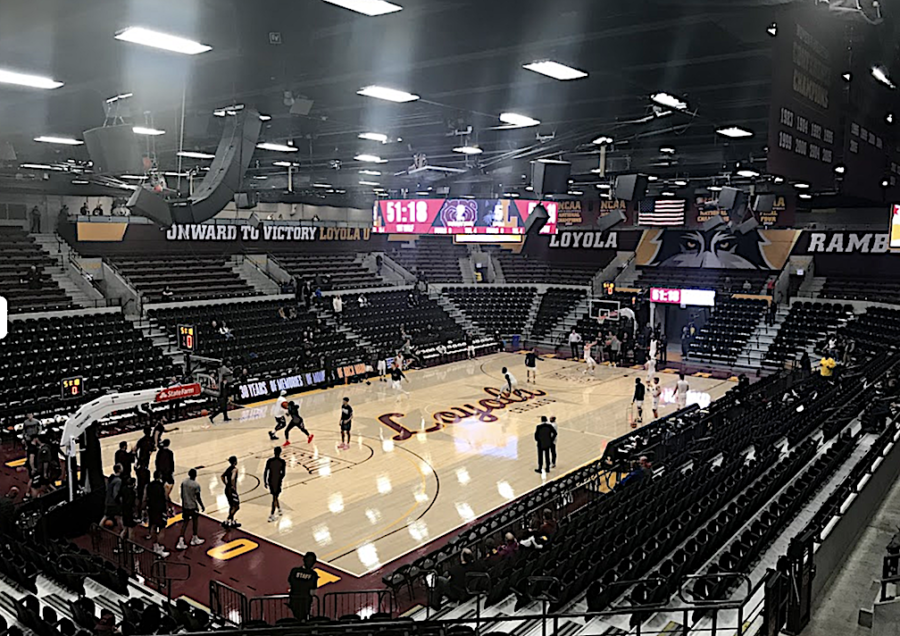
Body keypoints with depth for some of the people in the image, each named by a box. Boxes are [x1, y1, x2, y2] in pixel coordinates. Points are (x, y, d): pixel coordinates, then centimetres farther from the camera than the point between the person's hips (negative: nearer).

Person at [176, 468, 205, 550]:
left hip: (185, 506, 4)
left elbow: (182, 495, 6)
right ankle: (195, 539, 29)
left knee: (185, 522, 10)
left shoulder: (183, 482, -3)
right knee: (195, 520, 16)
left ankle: (181, 541, 1)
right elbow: (198, 498, -13)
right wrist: (202, 506, 1)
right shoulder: (196, 485, -19)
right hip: (193, 506, -4)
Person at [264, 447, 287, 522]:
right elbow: (283, 473, -10)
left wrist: (265, 482, 5)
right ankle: (271, 516, 3)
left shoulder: (269, 460, -5)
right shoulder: (282, 462, -10)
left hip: (270, 481, 3)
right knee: (275, 498, 4)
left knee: (275, 497, 23)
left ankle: (279, 510, 40)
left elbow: (265, 472, -4)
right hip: (278, 481, -3)